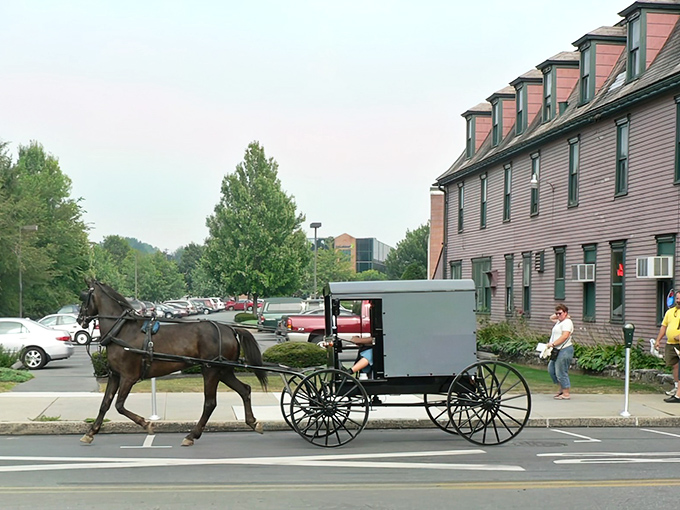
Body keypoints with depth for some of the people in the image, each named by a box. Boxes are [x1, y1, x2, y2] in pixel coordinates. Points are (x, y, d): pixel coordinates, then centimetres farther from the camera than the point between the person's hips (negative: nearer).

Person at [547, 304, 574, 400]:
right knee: (551, 369, 15)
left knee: (561, 372, -7)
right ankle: (562, 389, 23)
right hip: (558, 350, 11)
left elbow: (565, 336, -24)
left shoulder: (567, 322, -12)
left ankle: (566, 393, 0)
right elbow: (551, 318, 36)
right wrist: (557, 314, 15)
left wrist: (553, 344, -24)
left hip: (565, 350, -11)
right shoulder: (559, 321, 18)